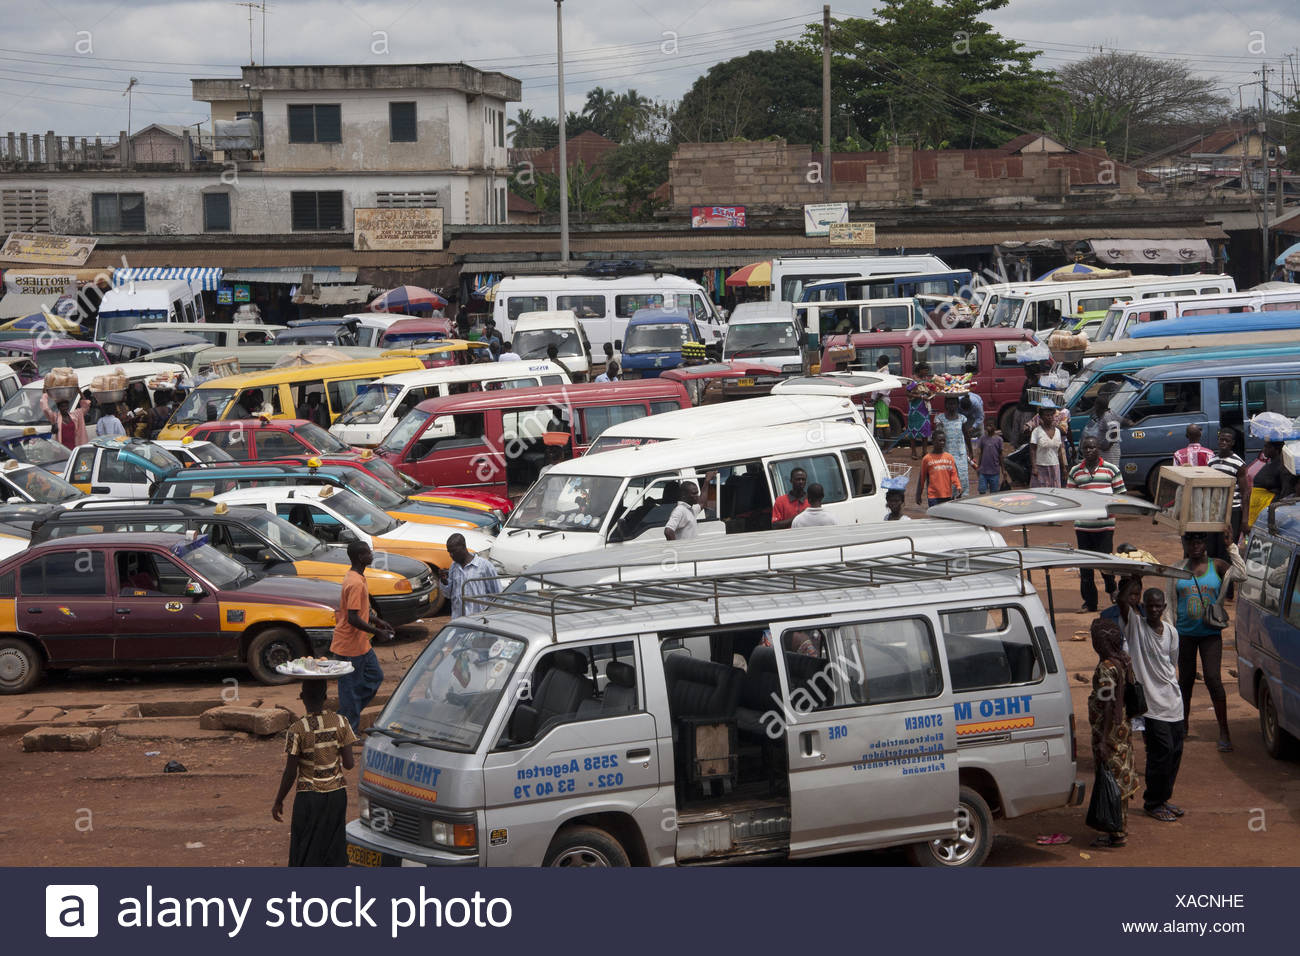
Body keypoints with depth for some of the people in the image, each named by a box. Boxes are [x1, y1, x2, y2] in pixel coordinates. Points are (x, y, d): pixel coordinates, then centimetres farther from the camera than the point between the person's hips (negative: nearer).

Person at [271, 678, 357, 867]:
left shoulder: (297, 730, -14)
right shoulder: (341, 723, -6)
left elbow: (290, 773, -11)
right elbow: (348, 764, -5)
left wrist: (278, 801, 1)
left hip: (309, 797, -3)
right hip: (337, 794, 3)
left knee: (305, 852, 7)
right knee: (334, 848, 13)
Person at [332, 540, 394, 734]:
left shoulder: (357, 578, 8)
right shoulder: (356, 583, -24)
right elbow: (353, 618, -27)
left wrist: (377, 622, 15)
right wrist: (377, 632, -19)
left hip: (361, 644, 10)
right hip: (350, 647, -10)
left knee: (375, 676, 17)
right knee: (351, 687, 0)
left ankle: (348, 717, 23)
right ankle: (349, 731, 10)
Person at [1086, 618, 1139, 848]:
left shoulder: (1107, 668, -22)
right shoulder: (1124, 661, 6)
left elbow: (1109, 706, -24)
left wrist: (1103, 740, -22)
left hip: (1111, 733, -9)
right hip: (1123, 729, 9)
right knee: (1120, 779, 17)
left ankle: (1116, 834, 3)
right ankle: (1120, 827, 27)